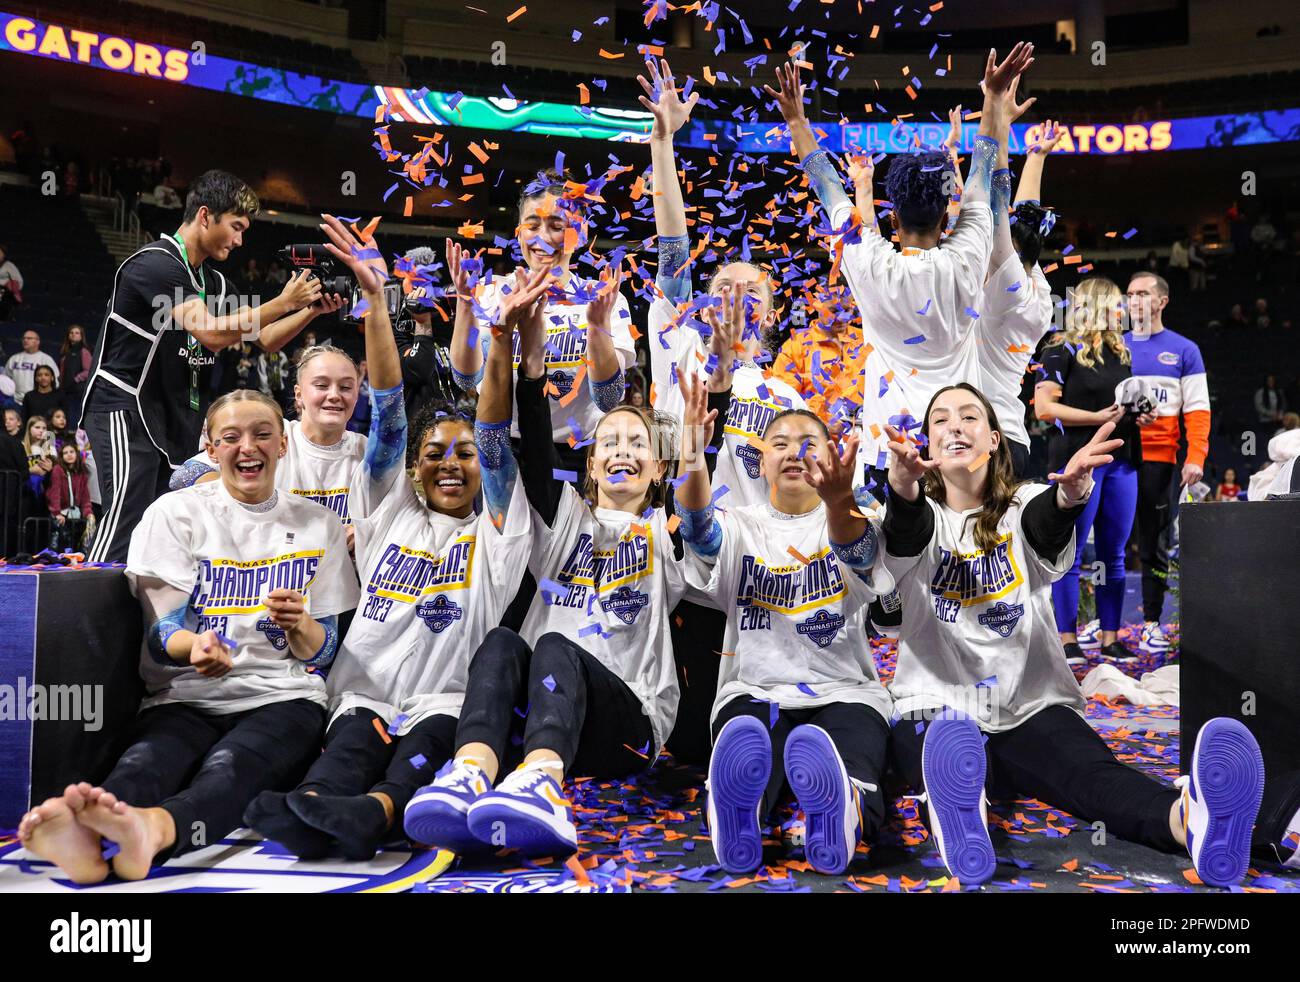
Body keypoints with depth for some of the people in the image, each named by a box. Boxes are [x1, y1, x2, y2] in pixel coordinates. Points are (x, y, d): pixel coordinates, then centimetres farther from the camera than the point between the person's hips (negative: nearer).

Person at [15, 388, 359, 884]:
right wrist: (194, 645, -24)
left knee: (230, 766, -35)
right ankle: (84, 840, -64)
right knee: (146, 760, -34)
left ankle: (152, 829, -64)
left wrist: (299, 625, -16)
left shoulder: (317, 524, 11)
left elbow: (321, 651, 9)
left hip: (283, 696, 0)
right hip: (185, 696, 1)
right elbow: (161, 635, 2)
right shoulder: (174, 514, 9)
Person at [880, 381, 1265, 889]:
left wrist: (1070, 492, -44)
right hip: (936, 708, 0)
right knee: (947, 758, -37)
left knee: (1091, 769, -32)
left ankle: (1190, 817, -61)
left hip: (1033, 706, 1)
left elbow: (1048, 527, -17)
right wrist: (903, 482, -45)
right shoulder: (922, 514, 8)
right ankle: (957, 811, -68)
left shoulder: (1024, 506, 9)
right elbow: (905, 533, -19)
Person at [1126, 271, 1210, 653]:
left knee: (1156, 542, 3)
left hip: (1159, 459, -1)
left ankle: (1152, 621, 9)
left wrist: (1196, 457, -11)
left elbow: (1197, 410, 2)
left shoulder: (1183, 350, 7)